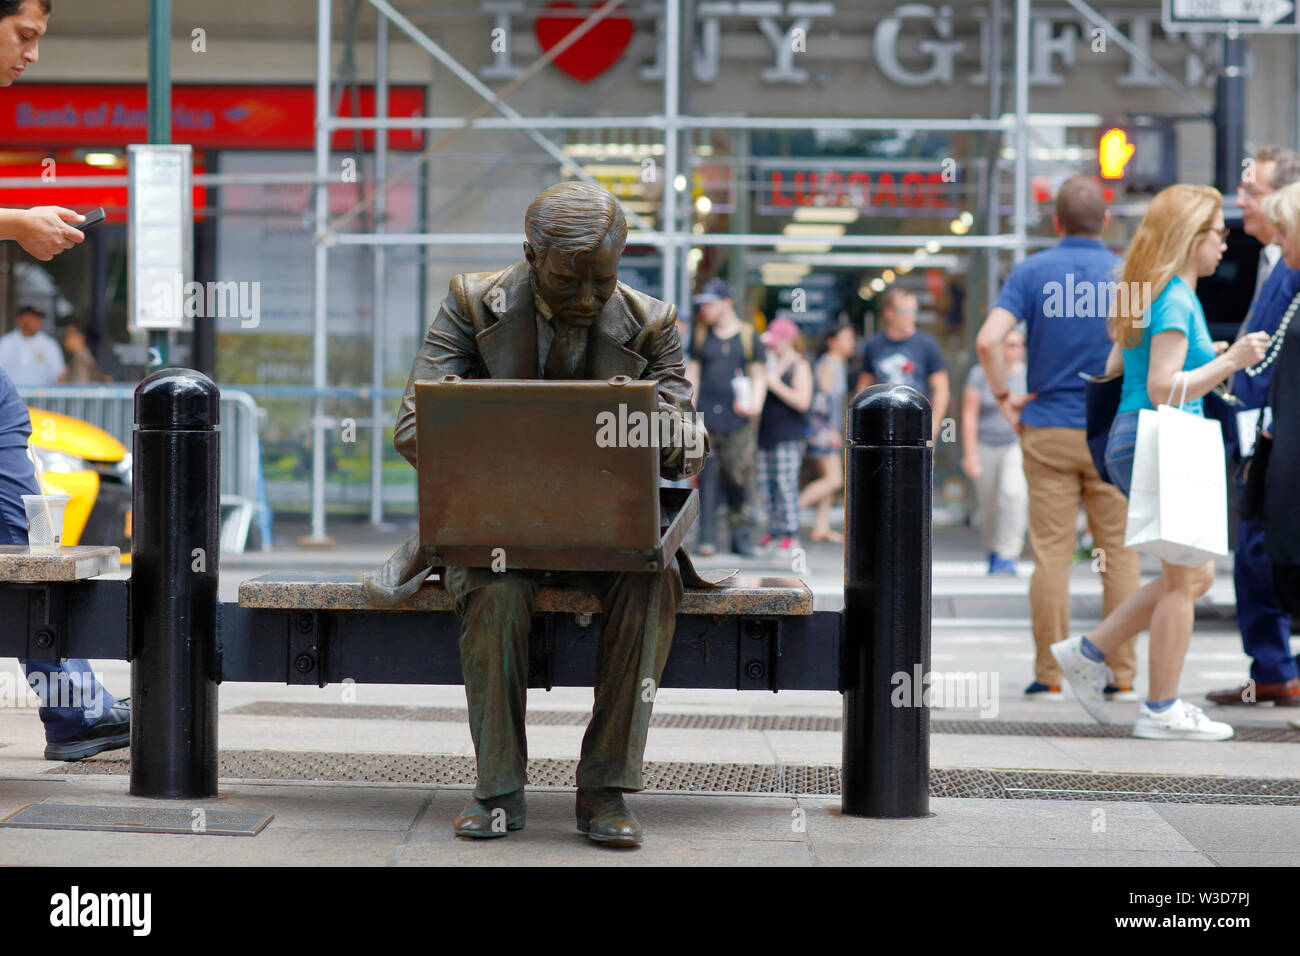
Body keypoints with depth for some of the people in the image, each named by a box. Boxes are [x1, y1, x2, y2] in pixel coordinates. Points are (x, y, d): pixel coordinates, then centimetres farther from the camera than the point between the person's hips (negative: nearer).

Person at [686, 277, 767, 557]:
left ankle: (740, 536, 6)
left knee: (741, 476, -3)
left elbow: (759, 374, 8)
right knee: (707, 476, -6)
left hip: (738, 418, -1)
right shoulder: (702, 335, 13)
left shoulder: (748, 335, 7)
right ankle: (707, 537, -3)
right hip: (707, 416, 1)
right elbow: (692, 372, 15)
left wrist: (754, 405, -8)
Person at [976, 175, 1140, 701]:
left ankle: (1049, 675, 4)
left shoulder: (1032, 272, 0)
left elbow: (988, 339, -14)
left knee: (1050, 554, 3)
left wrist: (1005, 397, -2)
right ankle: (1122, 674, 5)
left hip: (1047, 432, 0)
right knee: (1119, 553, 5)